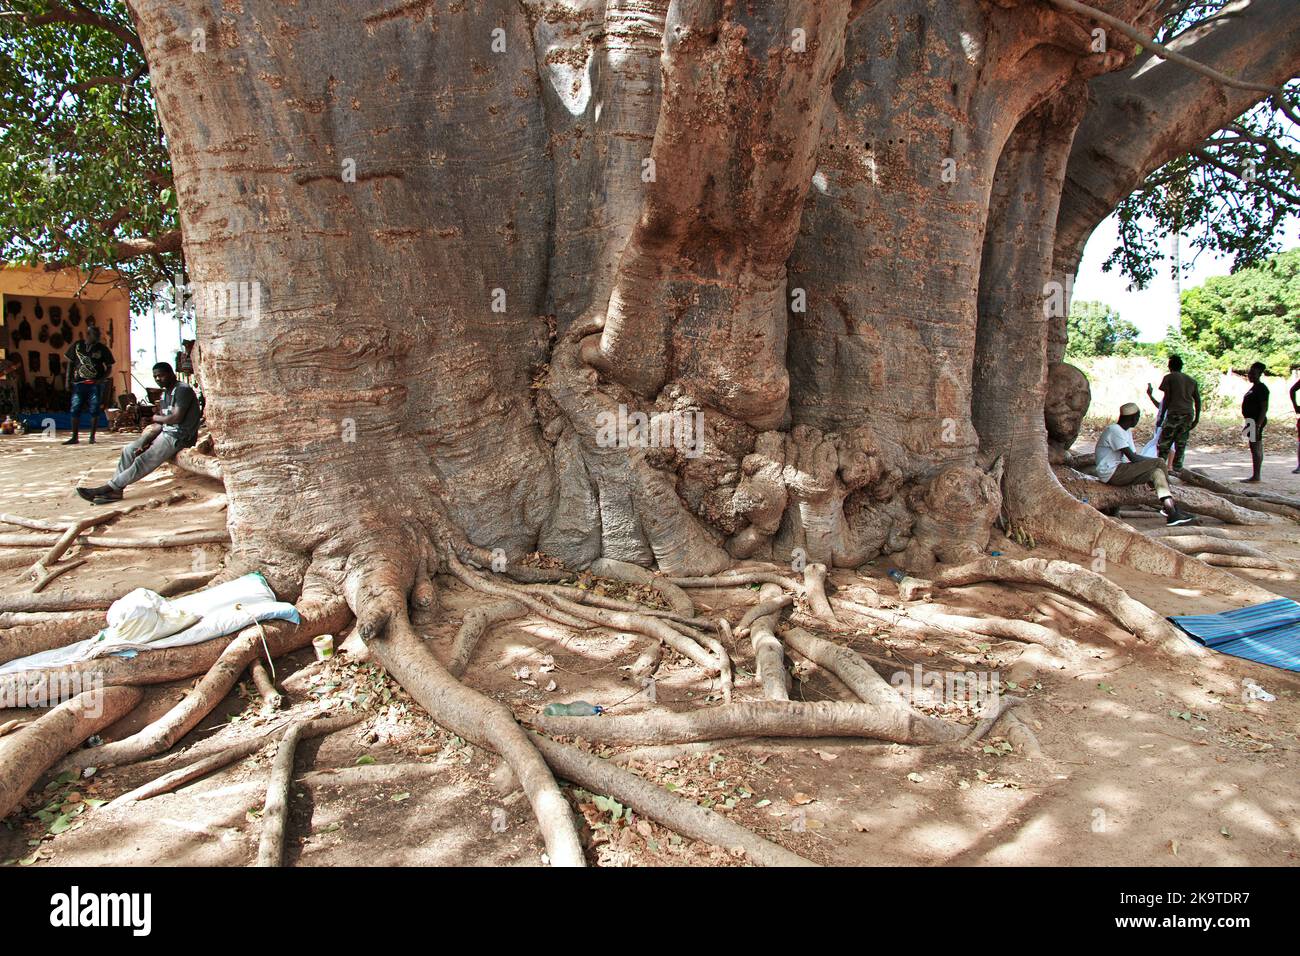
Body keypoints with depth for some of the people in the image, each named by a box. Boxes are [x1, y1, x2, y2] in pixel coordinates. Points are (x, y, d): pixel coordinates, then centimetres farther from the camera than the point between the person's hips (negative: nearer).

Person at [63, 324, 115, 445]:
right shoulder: (77, 346, 6)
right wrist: (68, 381, 7)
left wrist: (102, 379, -9)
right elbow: (70, 363, 12)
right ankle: (75, 437, 8)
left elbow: (109, 367, 6)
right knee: (75, 410, 1)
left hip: (95, 384, -1)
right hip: (78, 384, 2)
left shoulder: (102, 349, 2)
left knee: (94, 410, 0)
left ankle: (92, 437, 9)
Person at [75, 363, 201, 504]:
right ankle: (115, 490, -6)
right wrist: (144, 443, -5)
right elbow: (159, 425, 11)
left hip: (180, 437, -10)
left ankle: (109, 487, -14)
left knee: (143, 461, -18)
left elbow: (176, 418, -21)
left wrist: (156, 418, -1)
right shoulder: (165, 394, 17)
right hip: (165, 432, 10)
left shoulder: (183, 390, -12)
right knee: (129, 450, 0)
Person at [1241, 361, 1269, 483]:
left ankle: (1256, 477, -8)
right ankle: (1255, 476, 17)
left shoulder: (1261, 388, -13)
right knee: (1255, 449, 12)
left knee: (1256, 449, -9)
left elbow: (1264, 408, -19)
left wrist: (1258, 425, -24)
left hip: (1256, 421, -10)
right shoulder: (1254, 387, 17)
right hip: (1252, 421, 10)